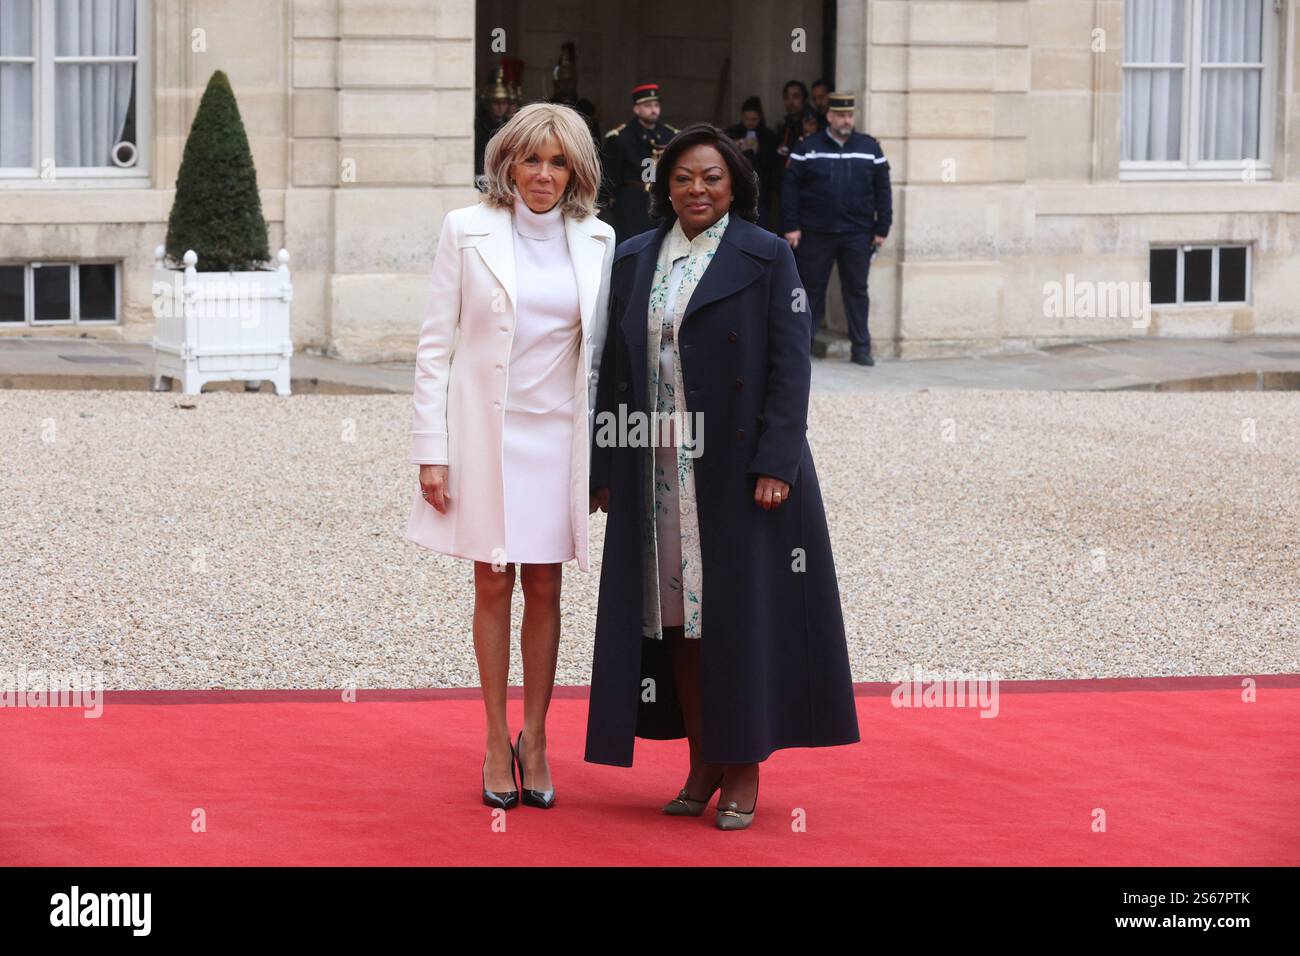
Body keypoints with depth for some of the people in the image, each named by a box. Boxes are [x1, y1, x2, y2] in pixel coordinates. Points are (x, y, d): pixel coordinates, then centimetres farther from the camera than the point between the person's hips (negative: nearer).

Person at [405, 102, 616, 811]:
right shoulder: (467, 231, -3)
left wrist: (603, 449, 6)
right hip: (486, 430, -2)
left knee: (545, 588, 6)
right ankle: (497, 740, 13)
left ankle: (535, 738, 16)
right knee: (494, 586, 4)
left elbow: (601, 347, 10)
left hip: (559, 433, 2)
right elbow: (435, 342, -2)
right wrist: (431, 451, -7)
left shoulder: (596, 241, 4)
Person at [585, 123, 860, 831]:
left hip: (739, 471, -4)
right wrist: (605, 470, 7)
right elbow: (614, 368, 11)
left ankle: (744, 770, 8)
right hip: (658, 474, 4)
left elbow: (790, 364, -7)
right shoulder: (634, 261, 10)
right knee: (678, 616, 6)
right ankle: (702, 764, 16)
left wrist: (775, 462, -15)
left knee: (741, 614, -1)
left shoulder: (767, 258, -2)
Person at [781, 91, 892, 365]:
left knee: (856, 291, 5)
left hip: (857, 234, 1)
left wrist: (882, 229, 3)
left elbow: (882, 190, 8)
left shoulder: (869, 148, 7)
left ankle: (861, 348, 10)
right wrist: (791, 227, -6)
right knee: (811, 289, 4)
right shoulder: (807, 148, 2)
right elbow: (790, 186, 0)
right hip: (816, 233, -1)